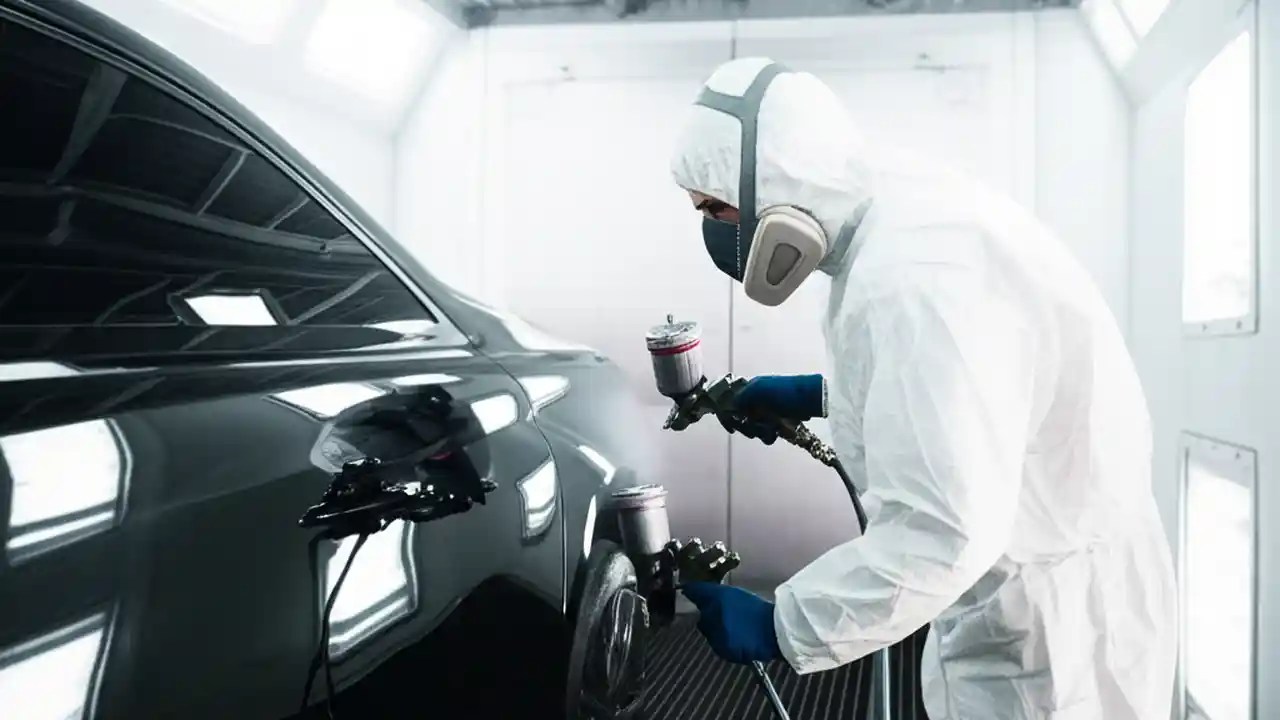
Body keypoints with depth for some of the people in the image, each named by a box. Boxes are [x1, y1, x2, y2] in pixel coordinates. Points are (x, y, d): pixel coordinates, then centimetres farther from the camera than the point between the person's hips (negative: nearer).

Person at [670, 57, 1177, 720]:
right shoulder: (898, 214, -1)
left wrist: (779, 628, -24)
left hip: (1050, 618, -9)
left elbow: (940, 530, -35)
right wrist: (821, 396, 9)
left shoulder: (909, 278, -33)